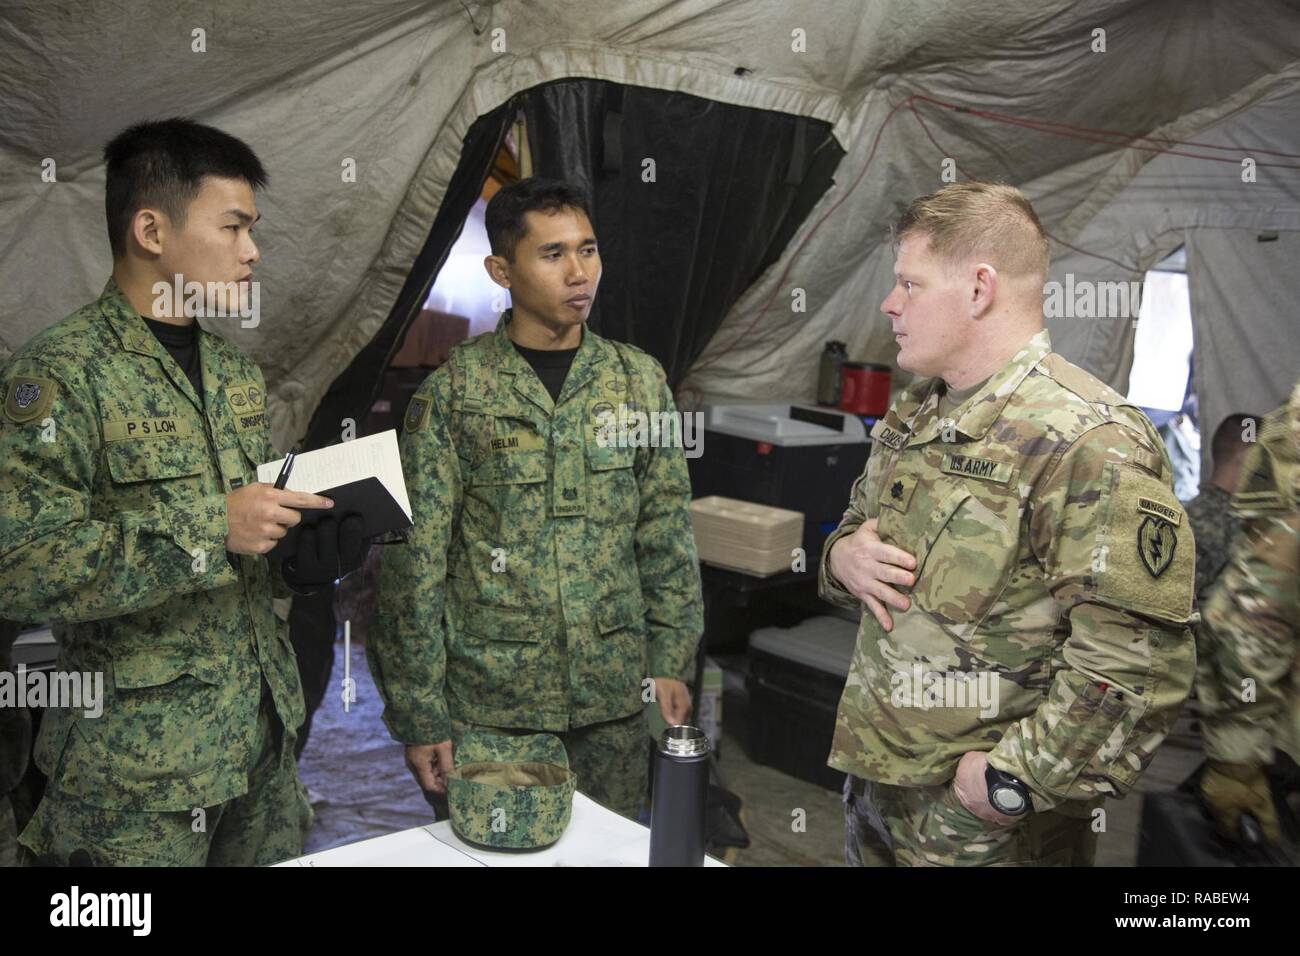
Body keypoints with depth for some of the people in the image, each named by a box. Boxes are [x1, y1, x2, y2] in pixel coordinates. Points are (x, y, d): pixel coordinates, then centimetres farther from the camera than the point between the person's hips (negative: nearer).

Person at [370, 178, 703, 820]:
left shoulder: (639, 381, 4)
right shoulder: (453, 392, -6)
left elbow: (668, 534, 7)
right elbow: (415, 561, -6)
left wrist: (671, 661, 1)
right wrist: (418, 712, -7)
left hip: (614, 694, 3)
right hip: (487, 698, -2)